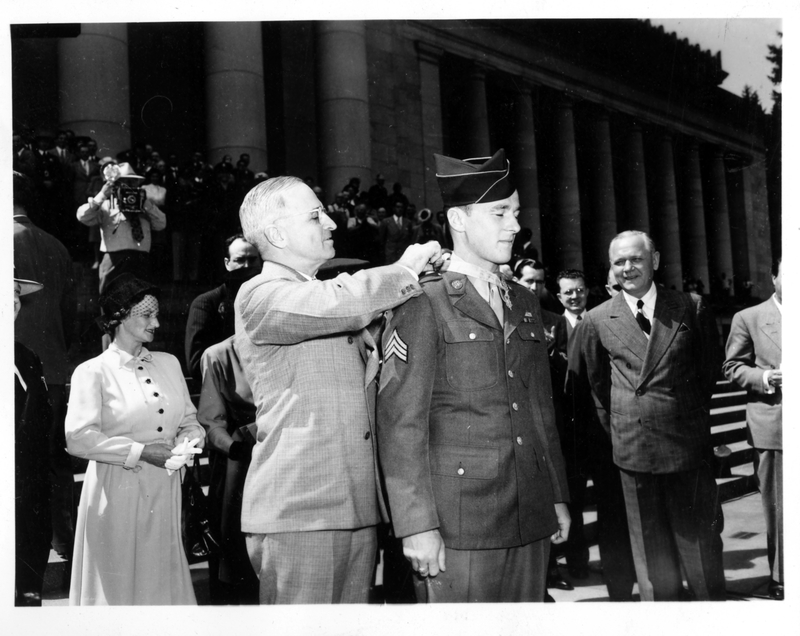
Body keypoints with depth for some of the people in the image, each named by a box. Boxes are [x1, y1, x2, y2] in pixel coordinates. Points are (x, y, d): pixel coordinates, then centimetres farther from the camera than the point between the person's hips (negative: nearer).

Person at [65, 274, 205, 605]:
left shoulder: (169, 363, 12)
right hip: (117, 493, -4)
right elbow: (79, 439, -14)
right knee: (119, 581, 4)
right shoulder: (93, 372, -4)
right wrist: (141, 452, -15)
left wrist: (186, 445, -8)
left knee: (163, 576, 10)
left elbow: (190, 423, 14)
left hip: (165, 491, 5)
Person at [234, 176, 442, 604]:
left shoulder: (329, 294, 21)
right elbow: (343, 304, -27)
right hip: (297, 514, -8)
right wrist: (406, 269, -9)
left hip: (359, 508, 8)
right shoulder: (259, 296, -8)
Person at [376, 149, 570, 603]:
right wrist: (418, 525, -14)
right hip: (457, 528, -6)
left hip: (532, 521, 6)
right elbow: (400, 421, -10)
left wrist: (558, 497, 15)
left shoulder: (525, 304, 14)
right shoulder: (422, 305, -6)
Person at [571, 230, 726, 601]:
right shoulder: (598, 320, 2)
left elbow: (709, 370, 10)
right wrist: (614, 426, 10)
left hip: (688, 445, 0)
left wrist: (690, 416, 9)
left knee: (699, 540, 9)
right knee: (651, 551, 9)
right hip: (632, 449, 1)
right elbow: (595, 382, 12)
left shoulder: (691, 309, 1)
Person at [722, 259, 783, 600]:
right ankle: (780, 579, 18)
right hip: (772, 428, -2)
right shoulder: (748, 318, 2)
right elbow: (732, 366, 2)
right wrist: (764, 378, -14)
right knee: (778, 510, 5)